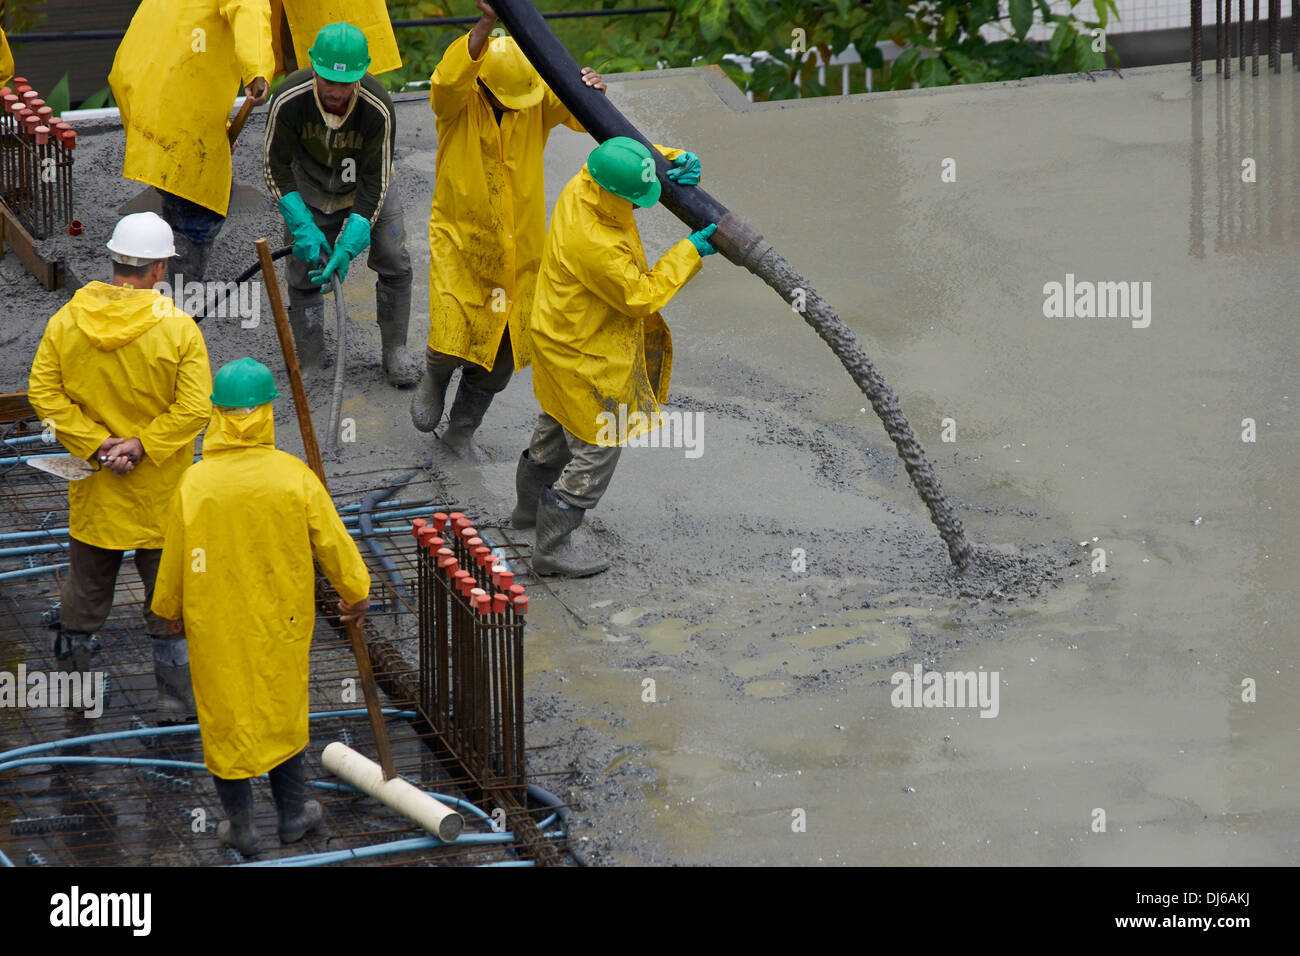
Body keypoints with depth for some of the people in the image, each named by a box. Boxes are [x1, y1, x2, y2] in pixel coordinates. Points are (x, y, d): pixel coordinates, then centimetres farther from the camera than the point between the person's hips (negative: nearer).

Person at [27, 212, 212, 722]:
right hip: (160, 490, -3)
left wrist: (95, 443, -9)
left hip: (93, 489, 3)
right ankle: (175, 701, 15)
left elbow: (43, 390, -7)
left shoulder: (66, 321, -6)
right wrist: (142, 446, -15)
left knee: (85, 586, 18)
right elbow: (194, 406, -20)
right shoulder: (179, 329, -15)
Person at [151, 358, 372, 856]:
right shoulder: (294, 477, -16)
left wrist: (170, 608, 13)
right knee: (282, 710, 19)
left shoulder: (194, 484, -17)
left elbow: (175, 556, -6)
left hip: (214, 625, -1)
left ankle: (240, 824, 25)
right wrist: (354, 592, 12)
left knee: (224, 717, 14)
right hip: (280, 622, 1)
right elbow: (332, 541, -6)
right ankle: (292, 813, 32)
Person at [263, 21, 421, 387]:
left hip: (366, 185, 0)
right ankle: (310, 366, 9)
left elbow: (375, 181, -25)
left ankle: (395, 350, 8)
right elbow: (276, 167, -18)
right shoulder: (289, 100, -31)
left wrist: (349, 245, -31)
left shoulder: (378, 108, -33)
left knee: (393, 259, -10)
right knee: (303, 269, -4)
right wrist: (302, 226, -26)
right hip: (309, 185, 0)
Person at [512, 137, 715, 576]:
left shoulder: (587, 183, -12)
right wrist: (689, 252, -20)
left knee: (558, 425, 30)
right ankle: (552, 547, 14)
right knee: (596, 448, 3)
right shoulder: (594, 244, -38)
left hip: (559, 337, 10)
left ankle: (530, 505, 52)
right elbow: (641, 297, -25)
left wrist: (683, 164, -12)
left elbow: (650, 162, 9)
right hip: (585, 355, -10)